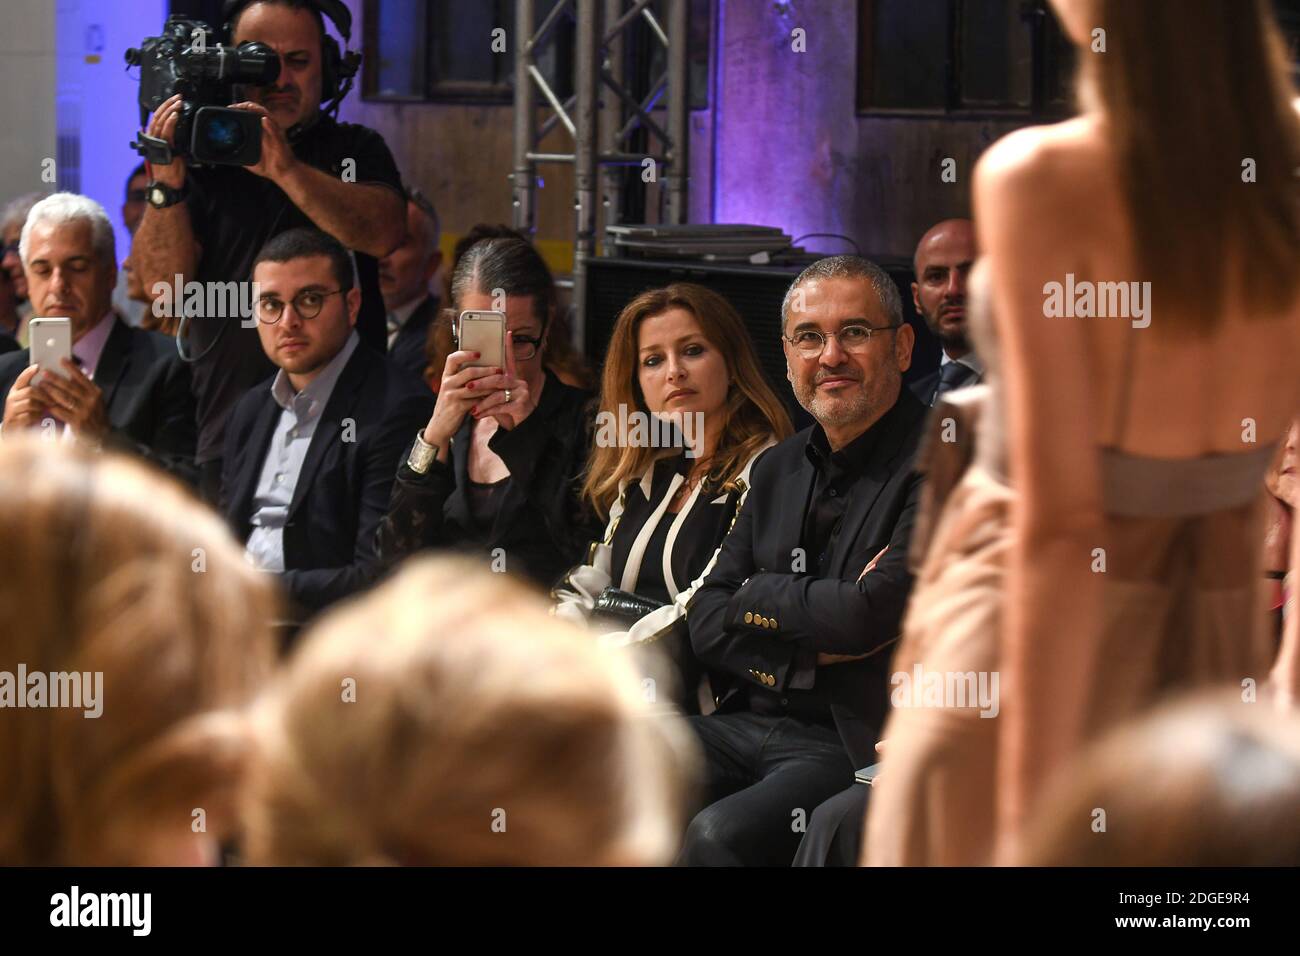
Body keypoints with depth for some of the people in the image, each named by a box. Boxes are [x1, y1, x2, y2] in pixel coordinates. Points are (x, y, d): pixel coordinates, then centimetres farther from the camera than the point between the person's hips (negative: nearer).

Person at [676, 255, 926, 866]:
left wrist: (758, 597, -1)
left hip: (856, 743, -7)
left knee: (719, 834, -33)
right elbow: (707, 626, 11)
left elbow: (870, 615, -19)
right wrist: (812, 650, -8)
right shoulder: (780, 469, 17)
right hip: (749, 721, 7)